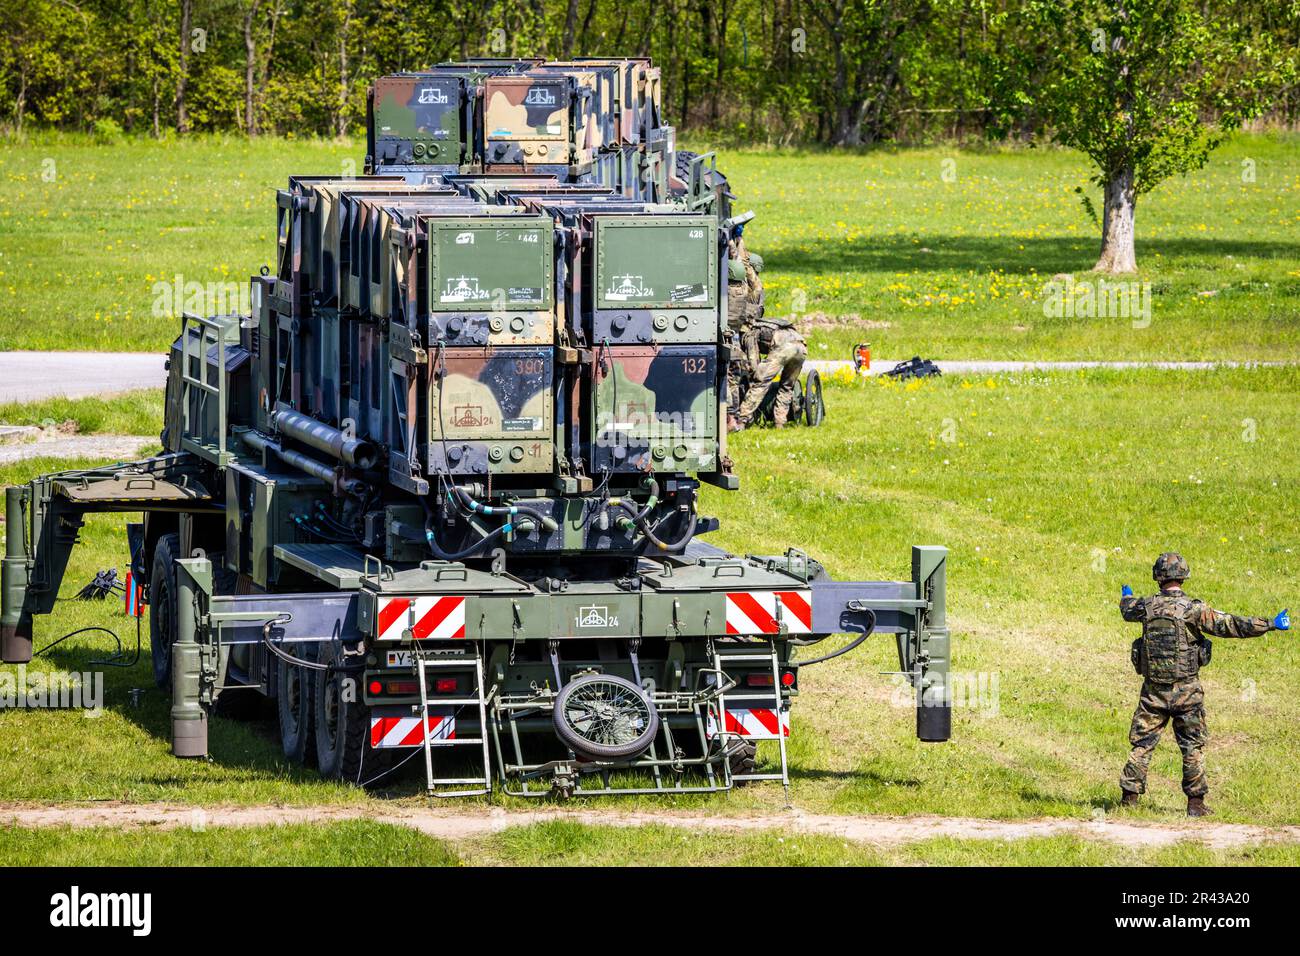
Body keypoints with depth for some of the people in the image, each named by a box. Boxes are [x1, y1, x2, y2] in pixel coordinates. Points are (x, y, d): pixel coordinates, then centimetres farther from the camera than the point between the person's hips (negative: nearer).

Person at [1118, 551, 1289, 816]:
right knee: (1193, 746, 7)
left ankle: (1129, 797, 9)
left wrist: (1126, 597, 49)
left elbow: (1127, 610, 24)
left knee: (1142, 744, 10)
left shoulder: (1146, 607, 0)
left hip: (1153, 690, 2)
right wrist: (1271, 624, -11)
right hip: (1186, 690, -2)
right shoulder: (1193, 609, -12)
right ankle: (1195, 802, 6)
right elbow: (1230, 625, -16)